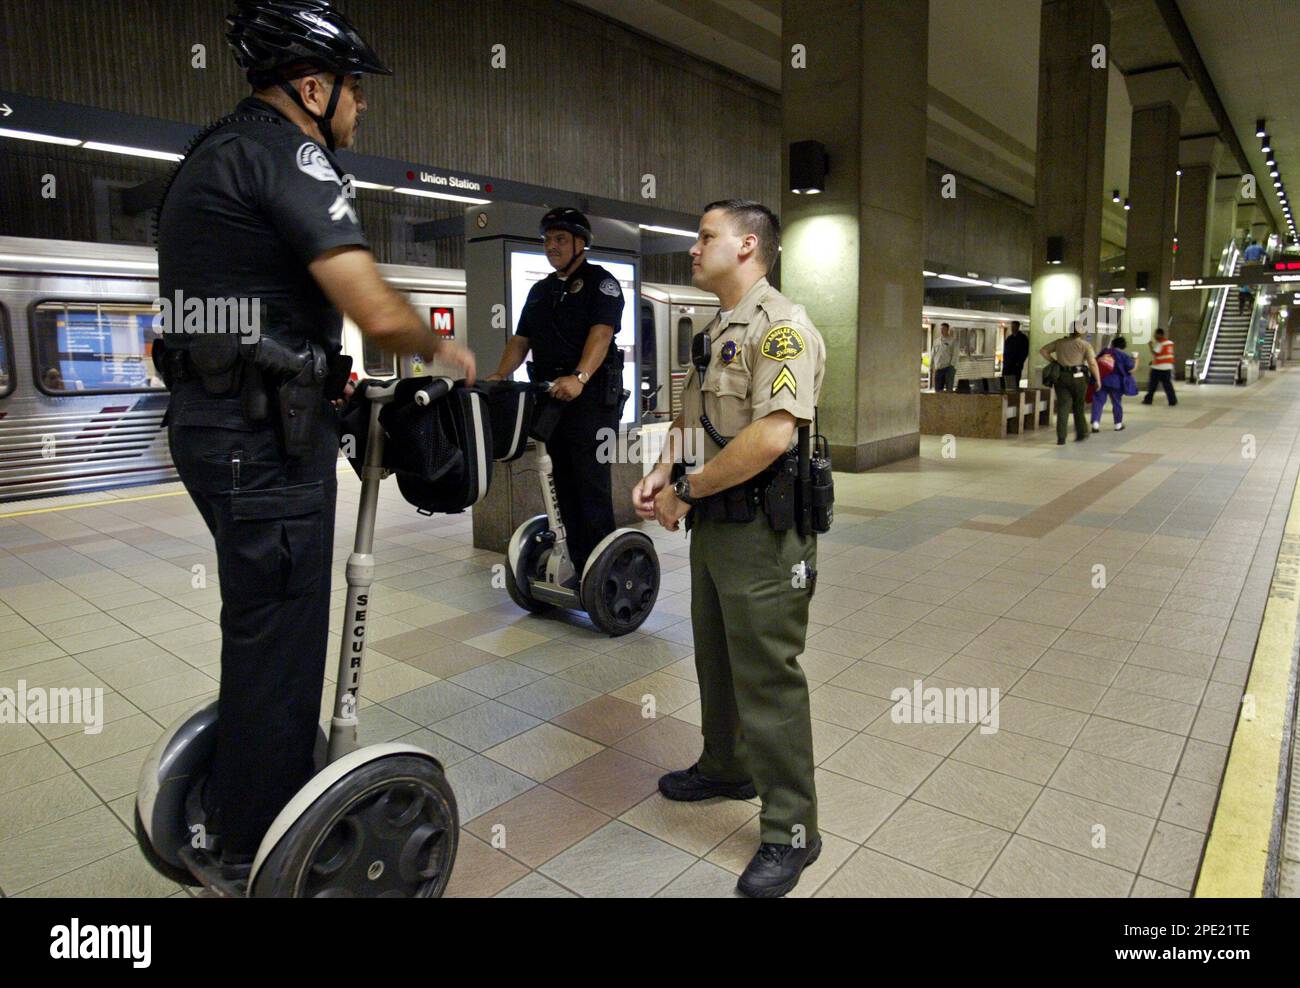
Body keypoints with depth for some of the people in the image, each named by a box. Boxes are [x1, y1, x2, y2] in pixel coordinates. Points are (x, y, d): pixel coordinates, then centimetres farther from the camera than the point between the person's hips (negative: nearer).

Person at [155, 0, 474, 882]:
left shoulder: (219, 151, 19)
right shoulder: (283, 152, -12)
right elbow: (379, 313, -23)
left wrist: (323, 374, 23)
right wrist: (440, 349, -4)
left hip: (223, 417, 10)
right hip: (262, 436, -10)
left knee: (264, 625, 22)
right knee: (278, 637, 2)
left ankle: (228, 803, 40)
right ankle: (259, 852, 20)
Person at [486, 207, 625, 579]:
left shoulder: (601, 282, 0)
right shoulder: (540, 290, 22)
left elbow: (601, 333, -16)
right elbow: (521, 340, 18)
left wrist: (580, 376, -33)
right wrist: (500, 374, -1)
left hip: (592, 396, -7)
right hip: (551, 396, 7)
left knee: (591, 483, -8)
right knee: (565, 485, 7)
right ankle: (580, 567, 15)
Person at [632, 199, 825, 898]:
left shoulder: (780, 327, -15)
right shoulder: (714, 331, 15)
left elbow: (771, 435, -27)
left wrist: (687, 489, -19)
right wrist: (661, 474, 3)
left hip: (761, 531, -9)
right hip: (710, 524, 9)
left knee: (767, 681, 0)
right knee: (717, 659, 22)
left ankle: (790, 830, 16)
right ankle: (725, 767, 43)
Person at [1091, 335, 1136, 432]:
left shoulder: (1104, 351, 6)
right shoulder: (1125, 356, -3)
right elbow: (1131, 370, -2)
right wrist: (1135, 360, 13)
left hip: (1101, 380, 1)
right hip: (1116, 382, -1)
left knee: (1098, 401, 1)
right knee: (1117, 403, 12)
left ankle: (1095, 422, -14)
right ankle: (1118, 424, 23)